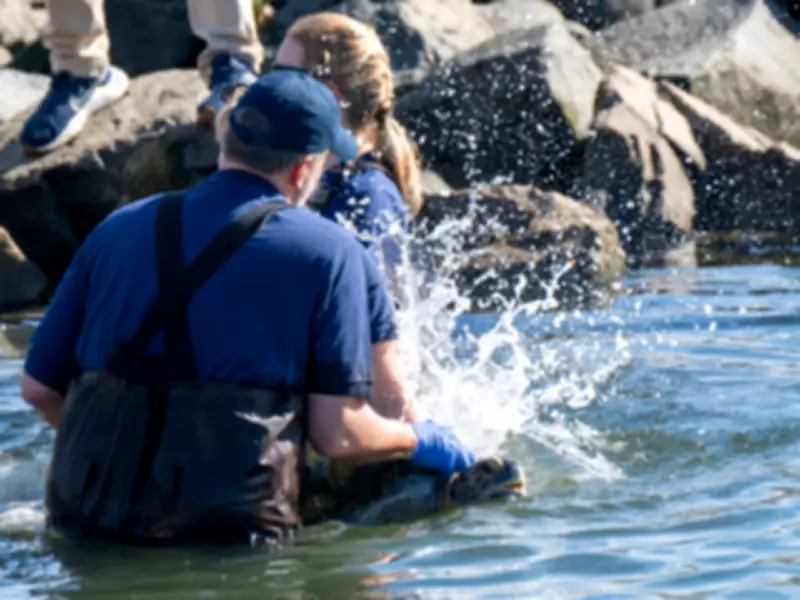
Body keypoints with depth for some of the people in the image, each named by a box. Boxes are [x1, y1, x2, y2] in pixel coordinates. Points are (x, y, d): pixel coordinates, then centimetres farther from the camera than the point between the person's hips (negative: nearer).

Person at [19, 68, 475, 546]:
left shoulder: (118, 230, 15)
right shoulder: (330, 255, 4)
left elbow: (40, 387, 17)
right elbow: (338, 434, -1)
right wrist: (419, 440, 19)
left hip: (85, 523, 4)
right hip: (227, 529, -4)